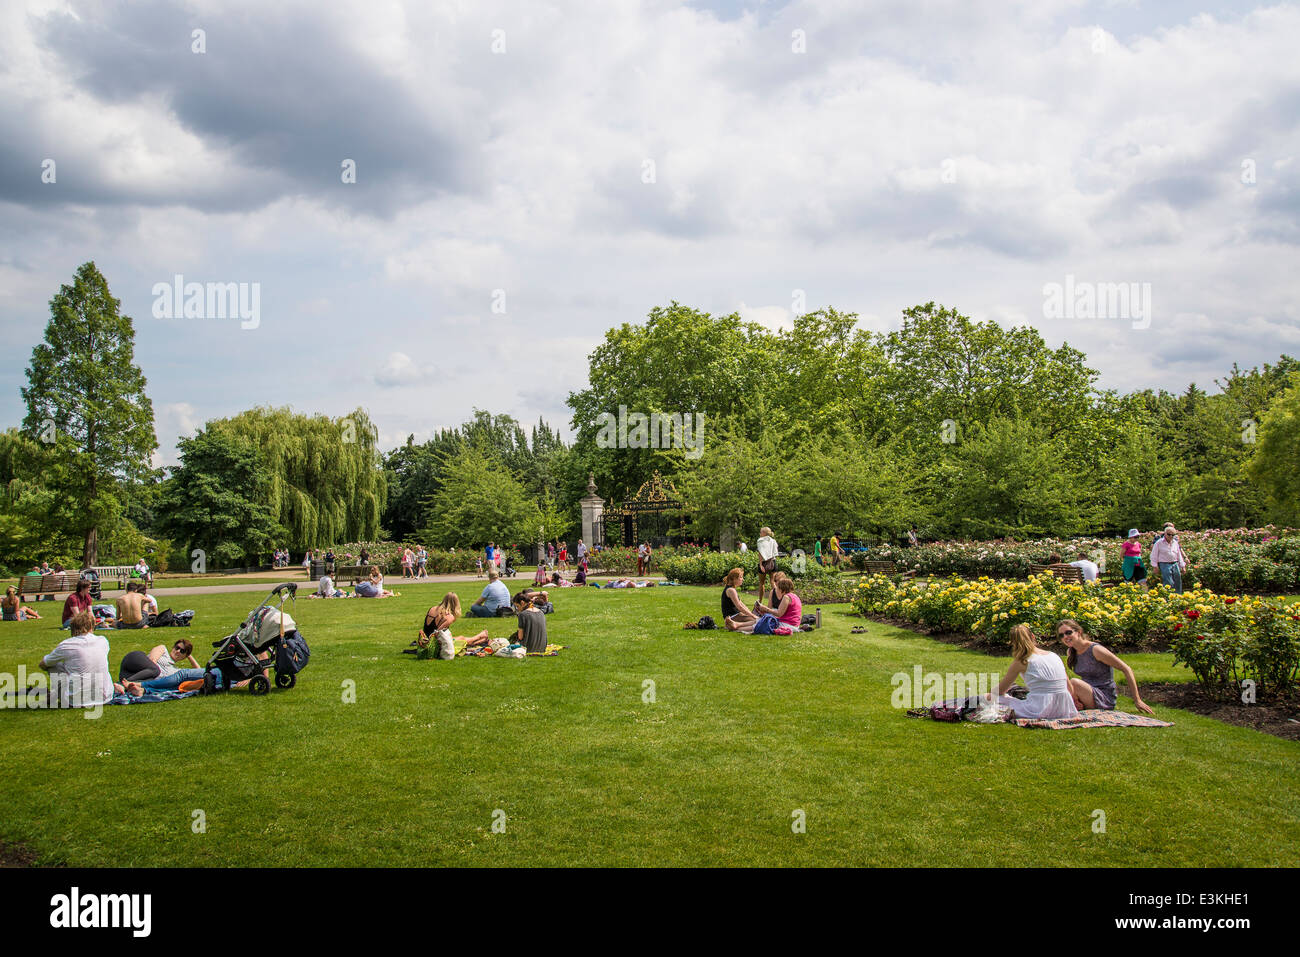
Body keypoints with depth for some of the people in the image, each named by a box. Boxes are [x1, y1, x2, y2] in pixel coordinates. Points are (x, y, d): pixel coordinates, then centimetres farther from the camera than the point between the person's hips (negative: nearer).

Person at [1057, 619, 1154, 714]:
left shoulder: (1095, 650, -16)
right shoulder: (1070, 653, 5)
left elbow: (1126, 669, -13)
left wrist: (1137, 700, -15)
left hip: (1106, 699, -6)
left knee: (1074, 682, -31)